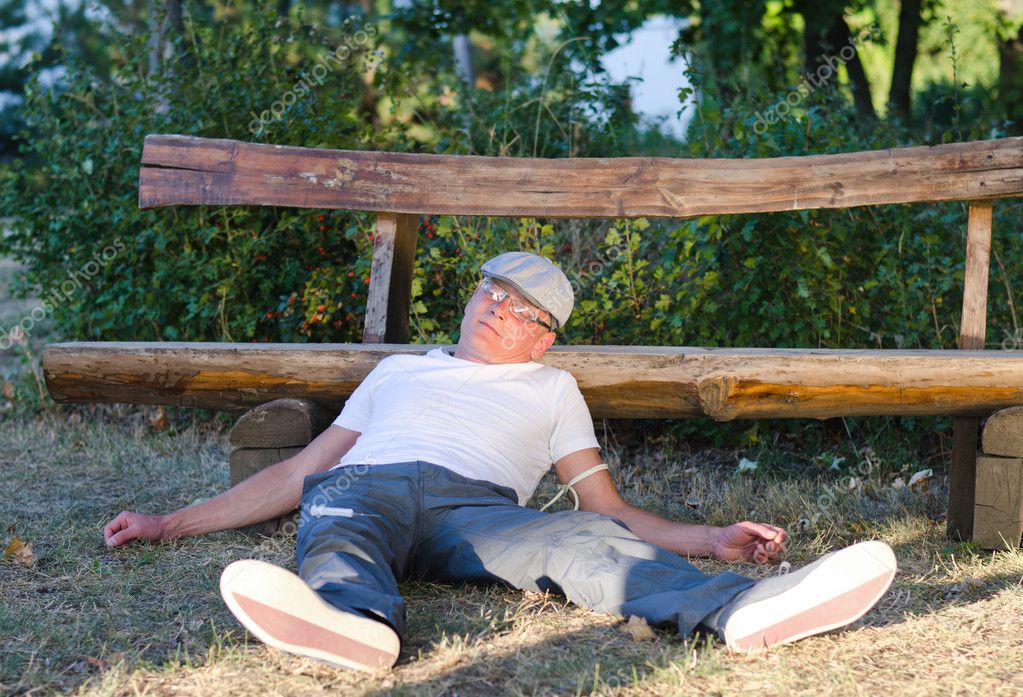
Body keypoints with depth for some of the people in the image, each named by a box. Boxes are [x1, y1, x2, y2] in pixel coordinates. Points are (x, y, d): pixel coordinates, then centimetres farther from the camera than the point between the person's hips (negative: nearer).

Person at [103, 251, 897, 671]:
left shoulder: (550, 388, 32)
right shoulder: (400, 370, 35)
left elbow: (606, 508, 23)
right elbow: (299, 472, 32)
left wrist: (712, 540, 6)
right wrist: (173, 523, 27)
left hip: (474, 506, -1)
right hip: (363, 490, 1)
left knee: (587, 543, -33)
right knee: (338, 532, -38)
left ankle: (742, 611, -61)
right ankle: (358, 621, -73)